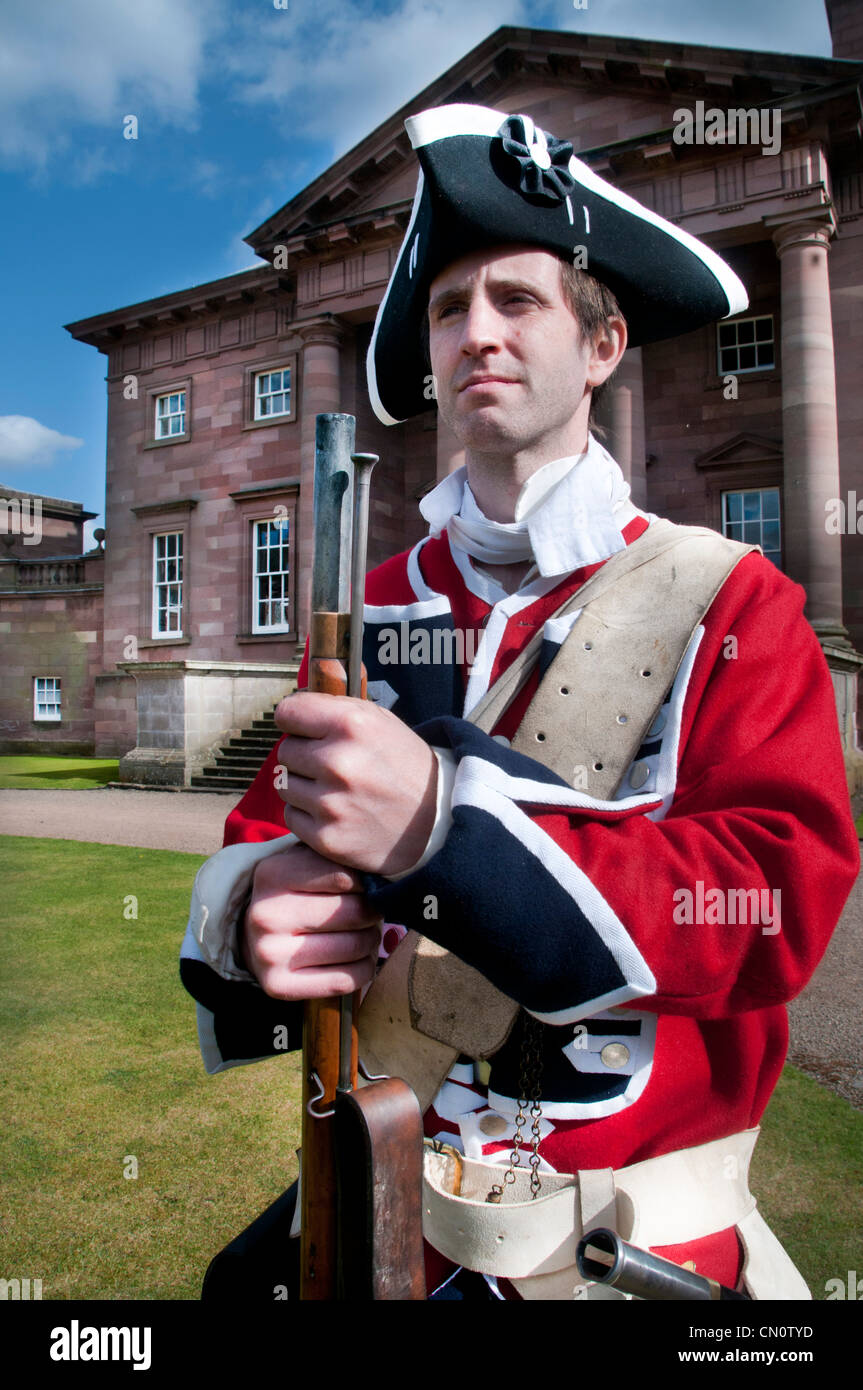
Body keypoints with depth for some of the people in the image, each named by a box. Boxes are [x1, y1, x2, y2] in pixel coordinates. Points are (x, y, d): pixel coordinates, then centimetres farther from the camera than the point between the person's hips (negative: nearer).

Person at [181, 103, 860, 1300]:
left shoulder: (730, 601, -10)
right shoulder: (372, 609, 0)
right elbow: (268, 834, -1)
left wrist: (445, 819, -33)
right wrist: (253, 915, -25)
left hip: (639, 1221, -2)